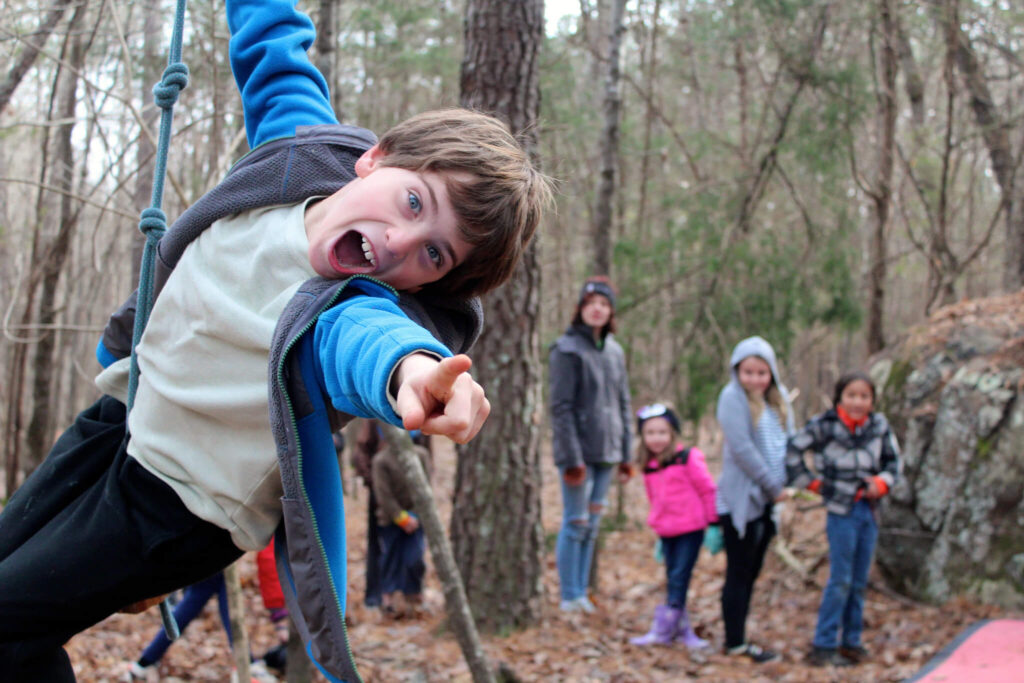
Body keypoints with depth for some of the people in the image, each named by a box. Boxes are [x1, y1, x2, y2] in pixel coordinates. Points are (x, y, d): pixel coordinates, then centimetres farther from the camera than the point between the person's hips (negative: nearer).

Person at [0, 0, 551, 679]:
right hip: (121, 415, 7)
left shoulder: (365, 306, -34)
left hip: (177, 508, -7)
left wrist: (407, 366, -81)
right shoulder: (300, 145, -16)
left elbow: (361, 336, -59)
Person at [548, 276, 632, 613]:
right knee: (576, 523, -3)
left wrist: (625, 454, 13)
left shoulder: (614, 351, 12)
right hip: (578, 450, -6)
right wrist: (572, 458, -16)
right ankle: (569, 598, 4)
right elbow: (561, 407, -12)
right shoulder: (567, 349, -7)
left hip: (606, 452, 6)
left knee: (592, 525, 10)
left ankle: (582, 593, 17)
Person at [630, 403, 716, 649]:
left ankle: (663, 630, -2)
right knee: (672, 578, 9)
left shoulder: (687, 458, -11)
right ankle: (681, 629, 18)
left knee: (679, 578, -5)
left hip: (690, 529, -6)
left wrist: (713, 524, -9)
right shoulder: (648, 467, 7)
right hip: (666, 532, 6)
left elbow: (708, 490, -8)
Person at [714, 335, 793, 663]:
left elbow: (788, 440, 10)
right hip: (740, 498, -7)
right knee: (739, 572, -1)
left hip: (768, 499, 7)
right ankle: (735, 643, 6)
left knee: (752, 571, 12)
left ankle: (739, 637, 20)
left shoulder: (779, 397, 10)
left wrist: (788, 483, -5)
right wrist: (774, 486, -14)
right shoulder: (732, 398, -11)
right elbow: (742, 448, -17)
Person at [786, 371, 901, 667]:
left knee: (859, 582, 11)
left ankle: (851, 642, 21)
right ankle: (823, 646, 2)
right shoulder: (825, 426, -10)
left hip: (868, 510, 5)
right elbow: (792, 449, -8)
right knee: (840, 581, -5)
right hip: (842, 512, -5)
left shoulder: (879, 426, 3)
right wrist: (811, 482, -5)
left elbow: (893, 460, 14)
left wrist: (881, 482, -4)